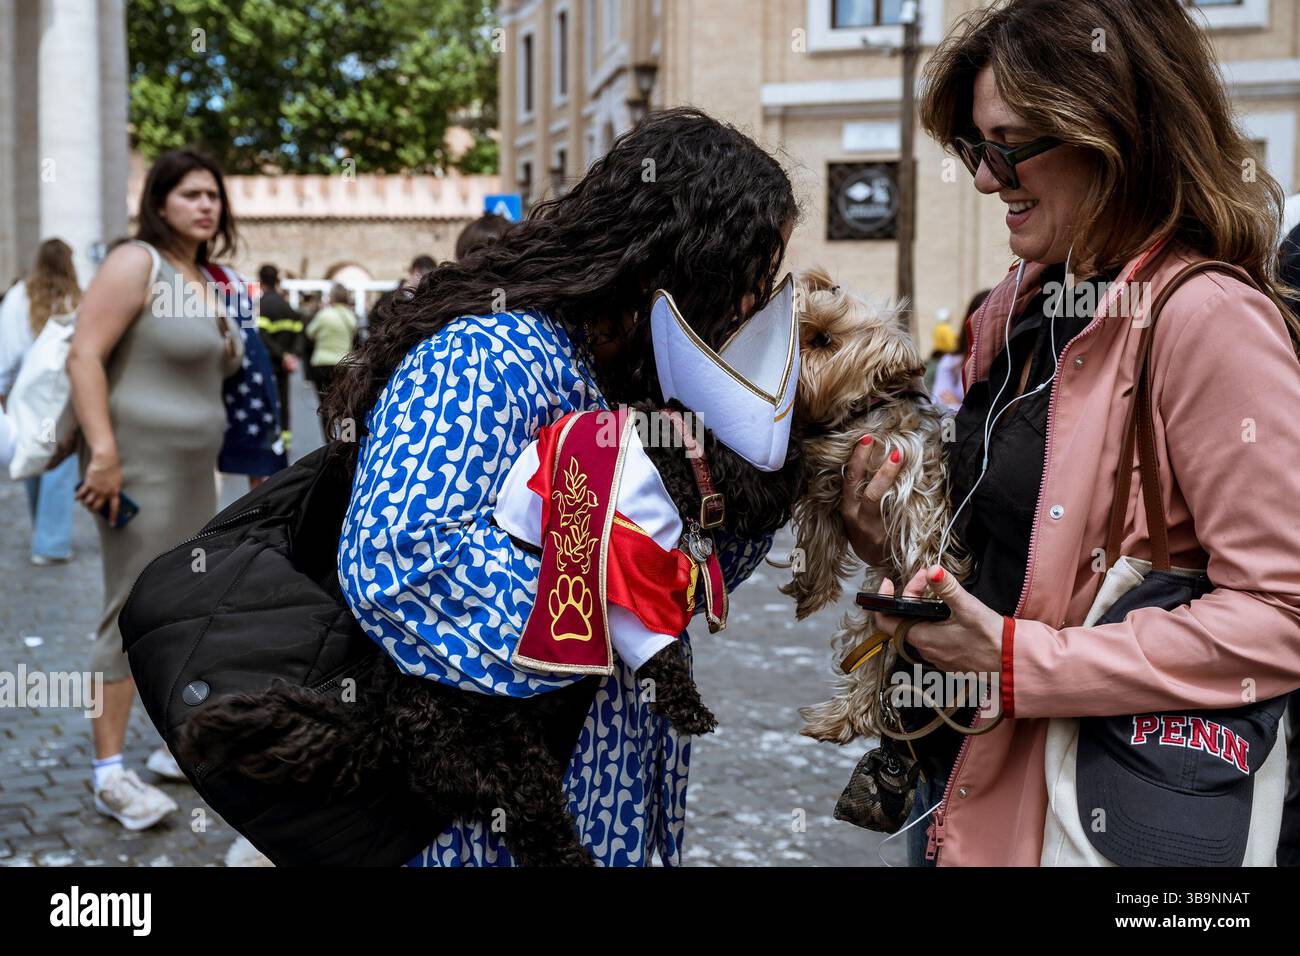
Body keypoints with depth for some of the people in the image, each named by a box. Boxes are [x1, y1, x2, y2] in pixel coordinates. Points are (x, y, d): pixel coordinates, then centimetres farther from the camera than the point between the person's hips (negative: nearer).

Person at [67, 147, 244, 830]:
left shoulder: (204, 279, 15)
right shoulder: (137, 264, -10)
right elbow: (84, 353, -19)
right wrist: (104, 452, -25)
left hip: (193, 468, 9)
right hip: (140, 466, -9)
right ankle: (109, 774, -1)